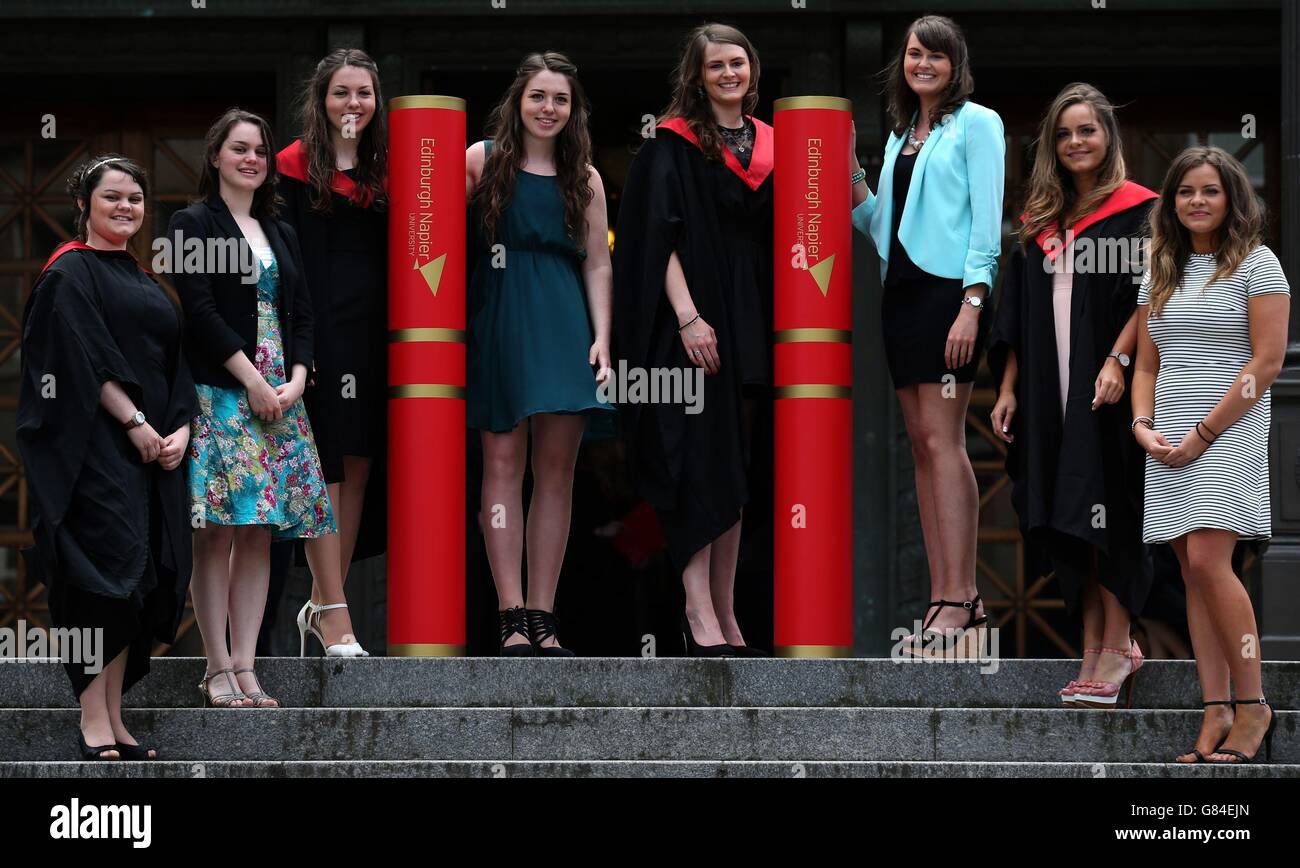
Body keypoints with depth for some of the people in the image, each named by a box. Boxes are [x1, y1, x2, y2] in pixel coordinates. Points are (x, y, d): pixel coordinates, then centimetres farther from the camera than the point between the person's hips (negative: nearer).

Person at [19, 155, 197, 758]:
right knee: (106, 575, -15)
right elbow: (84, 357, -13)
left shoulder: (145, 283, 21)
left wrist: (181, 430, 0)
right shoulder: (71, 273, -2)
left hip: (153, 448, 8)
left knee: (140, 582, 3)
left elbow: (174, 365, 17)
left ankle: (113, 724, 6)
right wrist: (134, 422, -17)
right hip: (98, 448, -8)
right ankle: (94, 727, -16)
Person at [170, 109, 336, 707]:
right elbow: (199, 312, -10)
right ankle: (218, 670, -5)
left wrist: (296, 381, -2)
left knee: (258, 534, 2)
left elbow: (301, 317, 16)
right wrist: (253, 380, -14)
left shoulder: (280, 235, 20)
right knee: (218, 533, -8)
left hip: (278, 396, 6)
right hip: (219, 391, -6)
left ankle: (245, 667, 2)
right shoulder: (193, 224, 0)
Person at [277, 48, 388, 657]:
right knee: (323, 464, -7)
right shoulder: (297, 166, 0)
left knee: (361, 461, 5)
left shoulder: (384, 168, 13)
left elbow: (397, 252, 14)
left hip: (374, 326, 5)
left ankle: (322, 602, 15)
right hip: (318, 325, -5)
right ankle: (335, 615, -8)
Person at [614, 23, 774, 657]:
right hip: (693, 319, -5)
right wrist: (687, 316, -20)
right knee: (700, 464, -10)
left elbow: (779, 240, 16)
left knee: (734, 468, 6)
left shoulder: (767, 144, 13)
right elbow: (659, 236, -10)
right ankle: (699, 613, -11)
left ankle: (725, 616, 8)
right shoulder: (674, 144, -3)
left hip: (751, 320, 6)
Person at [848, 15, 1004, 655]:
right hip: (901, 291, 8)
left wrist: (972, 306, -17)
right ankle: (946, 597, 5)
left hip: (948, 289, -8)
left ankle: (959, 598, -15)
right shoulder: (900, 135, 19)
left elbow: (986, 223, -9)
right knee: (922, 445, 4)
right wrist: (850, 175, 7)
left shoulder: (976, 124, -2)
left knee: (943, 440, -13)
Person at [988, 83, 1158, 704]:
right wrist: (1007, 388, 8)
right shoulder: (1040, 220, 15)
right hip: (1048, 391, 5)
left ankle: (1116, 646, -1)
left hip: (1107, 387, -5)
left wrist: (1118, 360, -21)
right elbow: (1016, 314, 15)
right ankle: (1093, 643, 9)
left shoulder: (1134, 210, -1)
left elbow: (1149, 296, -10)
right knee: (1067, 519, 4)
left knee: (1105, 512, -6)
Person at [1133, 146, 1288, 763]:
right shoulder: (1159, 275, 16)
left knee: (1207, 559, -19)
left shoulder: (1257, 265, -2)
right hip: (1171, 442, 6)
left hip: (1231, 432, -6)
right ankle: (1217, 714, 3)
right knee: (1194, 574, 2)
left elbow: (1267, 362, -8)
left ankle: (1252, 706, -11)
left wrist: (1203, 434, -12)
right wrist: (1143, 425, -1)